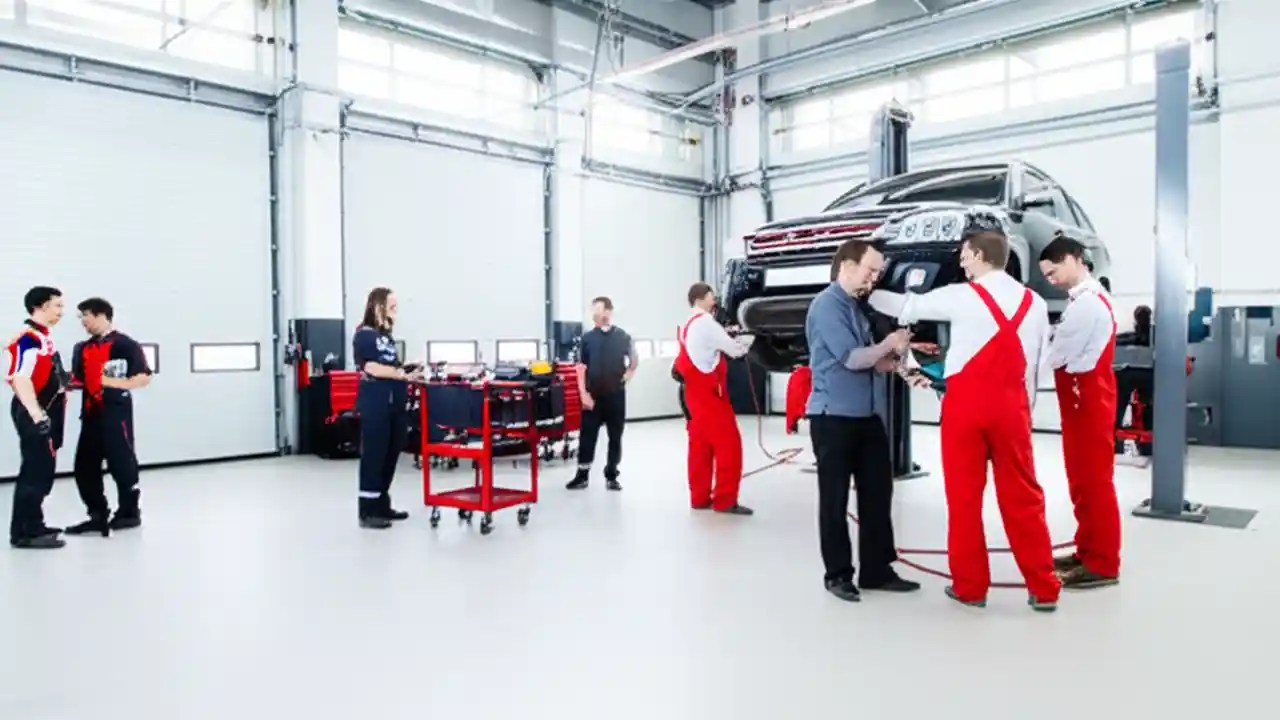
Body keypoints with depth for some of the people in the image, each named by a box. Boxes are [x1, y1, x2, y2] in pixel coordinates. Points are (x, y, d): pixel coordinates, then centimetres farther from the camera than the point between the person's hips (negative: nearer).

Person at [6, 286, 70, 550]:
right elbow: (20, 379, -25)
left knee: (41, 470, 16)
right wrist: (36, 414, -30)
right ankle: (27, 532, -3)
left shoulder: (43, 337, 16)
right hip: (34, 414, -11)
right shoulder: (28, 338, -16)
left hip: (47, 414, 11)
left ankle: (29, 525, 27)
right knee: (37, 471, -9)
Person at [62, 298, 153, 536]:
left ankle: (129, 512, 15)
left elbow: (143, 378, -10)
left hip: (117, 413, -7)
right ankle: (98, 515, 18)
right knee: (85, 465, 7)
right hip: (91, 414, 7)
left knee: (121, 463, 0)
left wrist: (111, 382, -16)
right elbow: (79, 380, 20)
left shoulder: (126, 345, -6)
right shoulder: (82, 349, 15)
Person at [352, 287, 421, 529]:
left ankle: (382, 505, 22)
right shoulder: (364, 335, -6)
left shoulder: (387, 336, 18)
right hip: (375, 405, -8)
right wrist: (403, 374, -15)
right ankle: (368, 512, 3)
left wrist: (409, 372, 3)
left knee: (391, 456, 11)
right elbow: (372, 368, -15)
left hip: (395, 404, 8)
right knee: (373, 456, -4)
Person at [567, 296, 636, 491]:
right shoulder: (588, 337, 0)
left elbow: (635, 360, 16)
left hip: (616, 395, 0)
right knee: (587, 435, 2)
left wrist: (628, 374, 1)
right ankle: (582, 475, 12)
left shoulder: (623, 337, 1)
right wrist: (583, 393, -8)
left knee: (615, 437, 5)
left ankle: (611, 476, 16)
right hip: (593, 396, 0)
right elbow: (581, 367, -1)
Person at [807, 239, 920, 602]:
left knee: (877, 493, 10)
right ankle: (838, 574, 13)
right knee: (835, 500, 2)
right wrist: (888, 345, -8)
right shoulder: (827, 305, -11)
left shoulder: (856, 307, 18)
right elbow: (850, 358, -19)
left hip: (867, 416, 9)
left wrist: (887, 360, 1)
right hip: (834, 416, -9)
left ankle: (877, 570, 21)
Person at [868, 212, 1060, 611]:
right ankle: (1043, 588, 15)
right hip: (1012, 404, 4)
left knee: (964, 496, 6)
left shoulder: (962, 296, -5)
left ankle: (970, 585, 15)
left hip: (966, 402, -3)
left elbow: (907, 307, 5)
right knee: (1023, 497, 10)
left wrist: (867, 293, 22)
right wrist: (1025, 408, 18)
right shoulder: (1035, 304, 8)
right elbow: (1036, 367, 10)